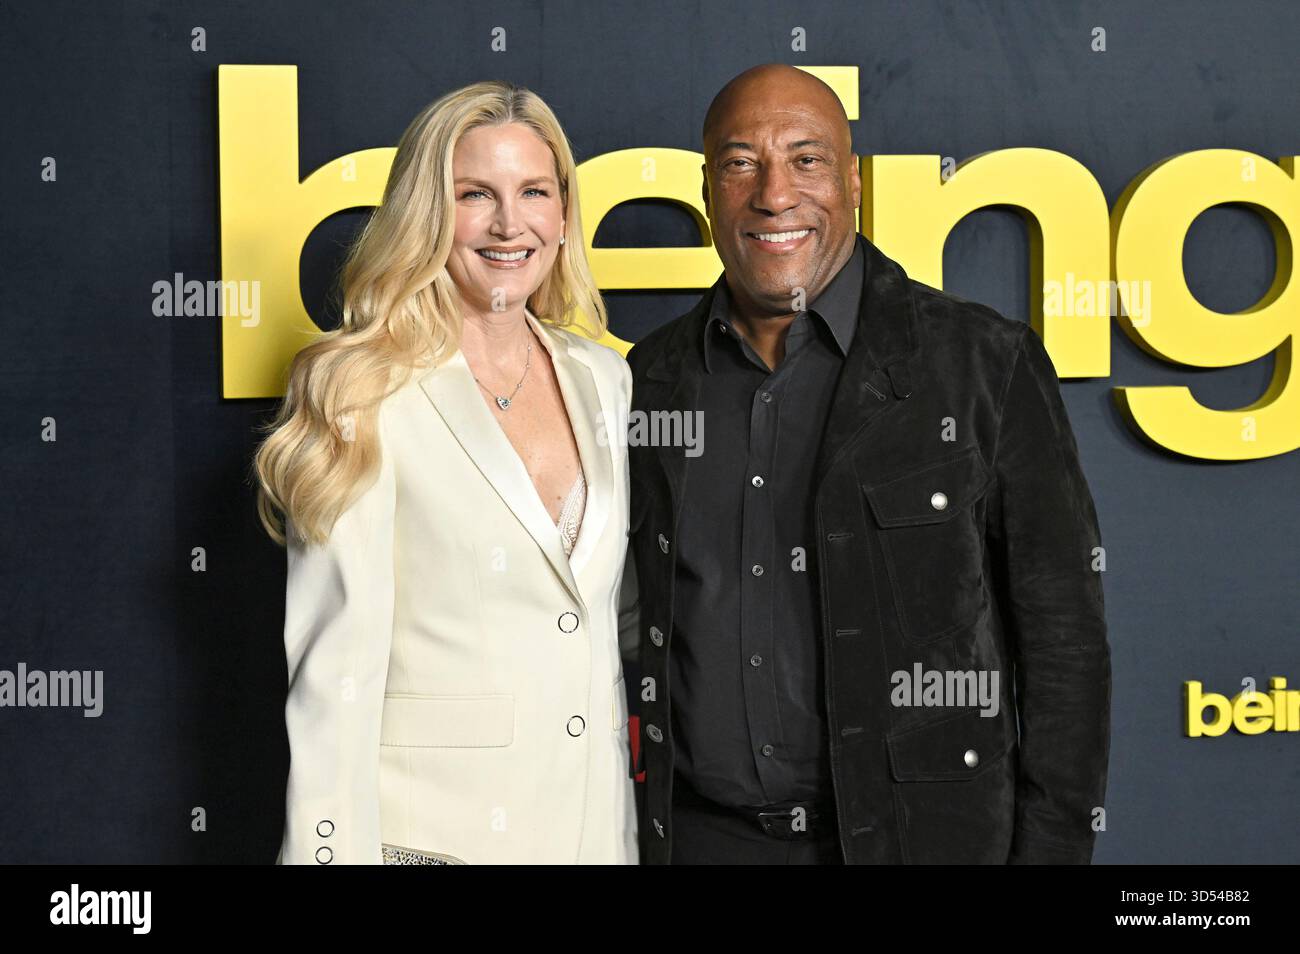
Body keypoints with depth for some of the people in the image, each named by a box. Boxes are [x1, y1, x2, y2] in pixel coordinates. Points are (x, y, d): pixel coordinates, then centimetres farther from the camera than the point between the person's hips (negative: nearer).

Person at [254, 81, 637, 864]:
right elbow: (335, 664, -11)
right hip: (429, 828, -5)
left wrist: (625, 826, 12)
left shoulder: (601, 378, 6)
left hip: (590, 820, 5)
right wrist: (332, 847, -15)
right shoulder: (364, 396, -10)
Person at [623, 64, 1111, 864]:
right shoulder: (652, 379, 3)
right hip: (699, 830, 3)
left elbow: (1063, 639, -6)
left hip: (920, 830, -3)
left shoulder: (987, 363, -7)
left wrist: (1053, 846, -8)